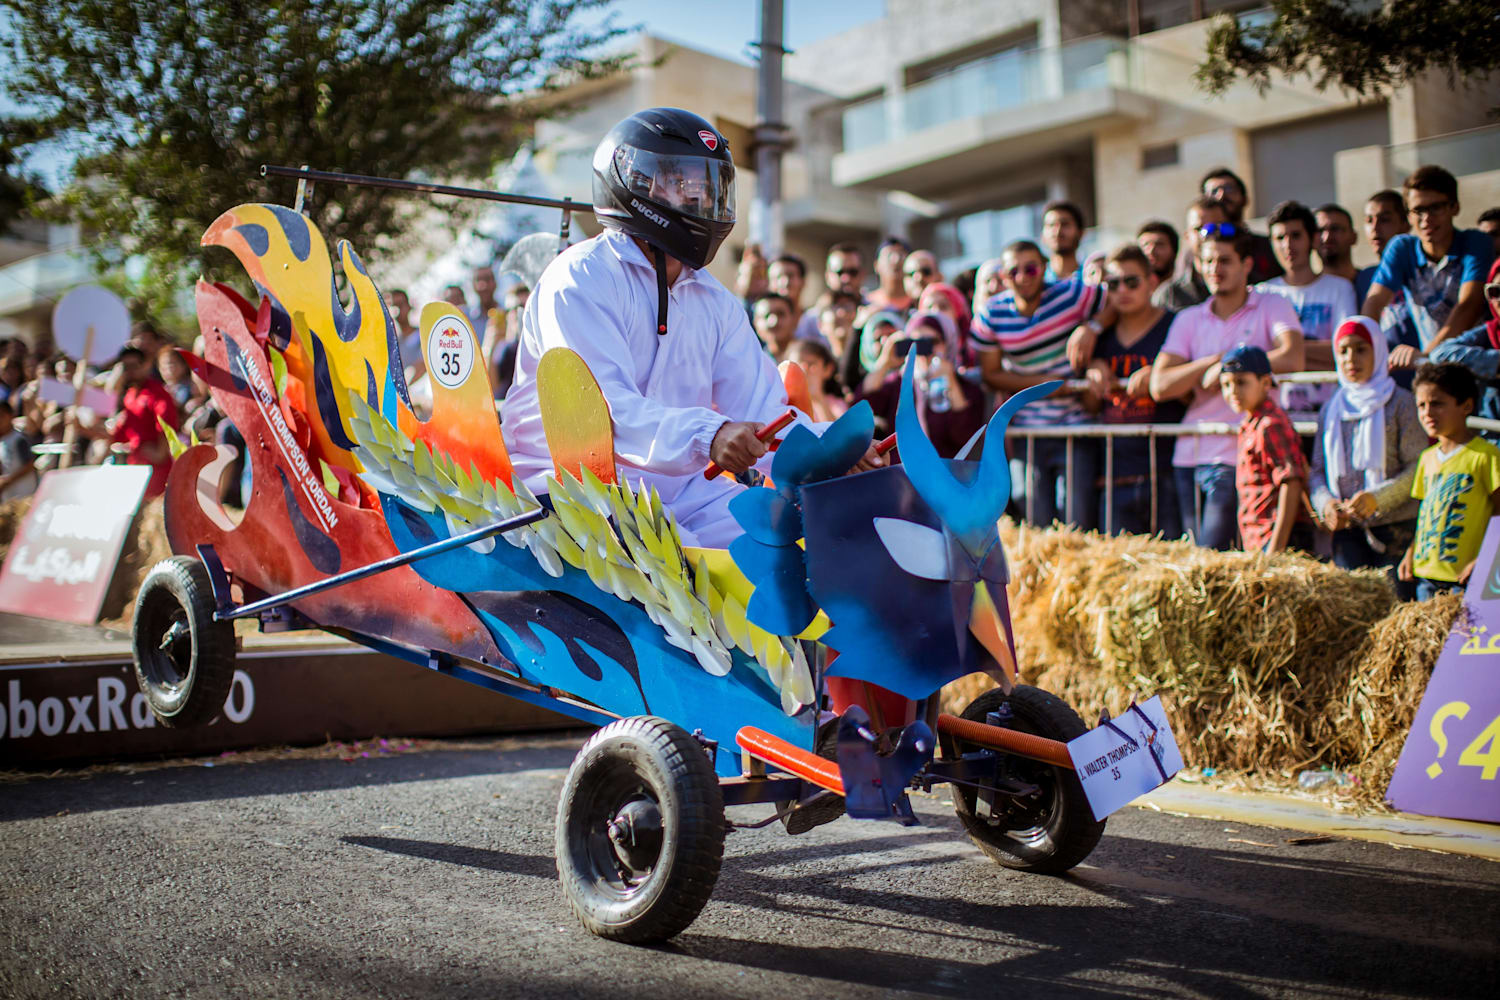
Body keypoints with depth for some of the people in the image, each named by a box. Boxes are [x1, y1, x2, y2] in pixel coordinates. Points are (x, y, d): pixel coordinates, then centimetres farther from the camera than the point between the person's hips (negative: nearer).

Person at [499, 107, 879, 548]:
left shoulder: (716, 301, 16)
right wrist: (707, 437, -38)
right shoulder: (580, 278, -8)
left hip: (683, 488, 7)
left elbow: (758, 404, 9)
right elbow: (600, 405, -23)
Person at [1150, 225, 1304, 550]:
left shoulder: (1271, 307, 4)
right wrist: (1212, 361, -8)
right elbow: (1160, 387, 2)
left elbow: (1292, 359, -16)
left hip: (1238, 457, -5)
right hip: (1189, 454, 5)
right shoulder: (1188, 319, 14)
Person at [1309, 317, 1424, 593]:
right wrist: (1325, 502, -6)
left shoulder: (1400, 402, 1)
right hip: (1347, 529, 4)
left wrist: (1377, 498, -19)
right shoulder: (1332, 409, 15)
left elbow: (1419, 467, -7)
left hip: (1396, 527, -4)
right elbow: (1318, 470, 14)